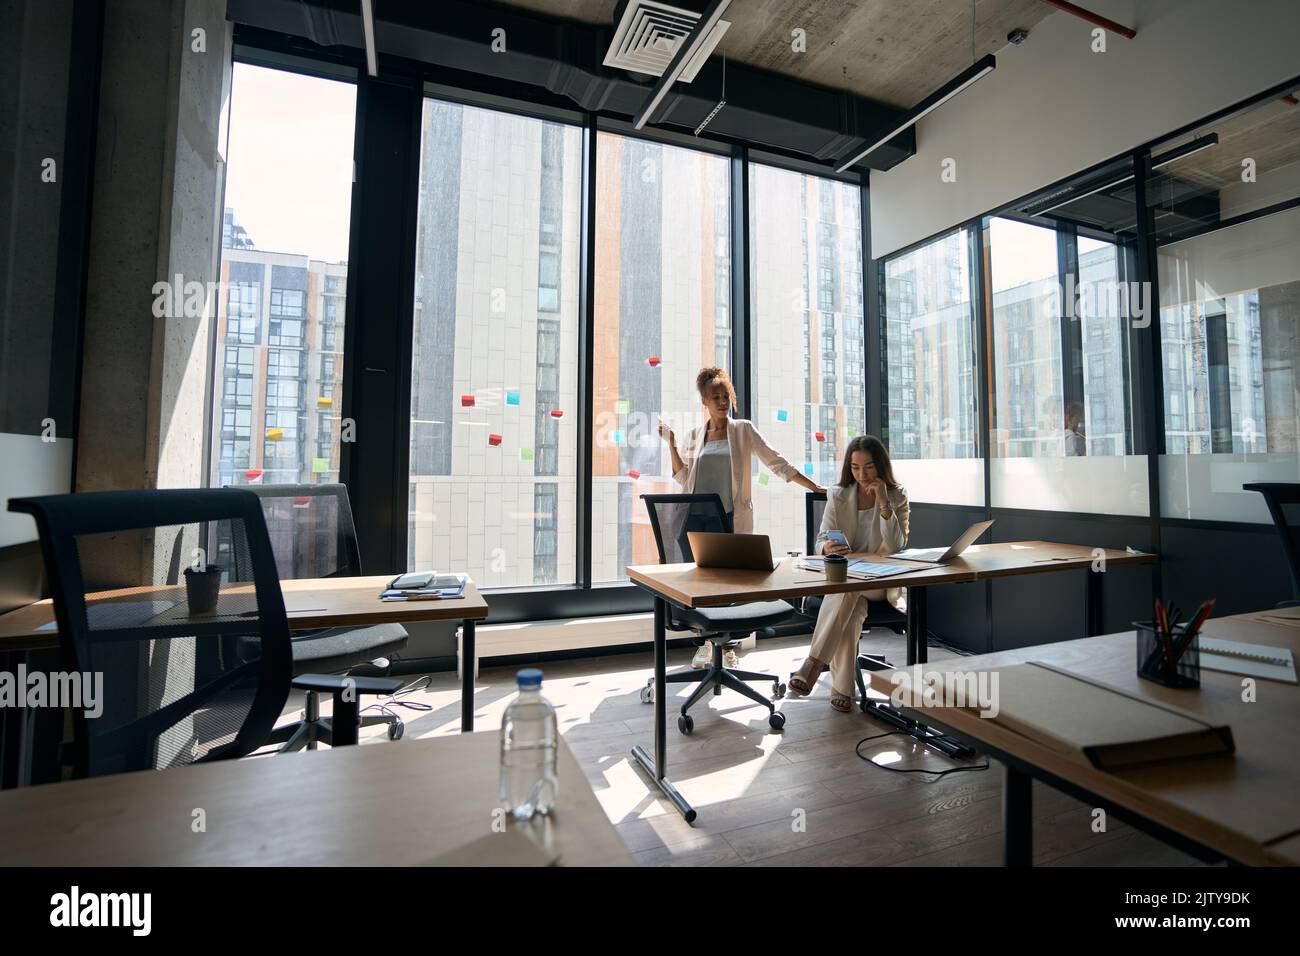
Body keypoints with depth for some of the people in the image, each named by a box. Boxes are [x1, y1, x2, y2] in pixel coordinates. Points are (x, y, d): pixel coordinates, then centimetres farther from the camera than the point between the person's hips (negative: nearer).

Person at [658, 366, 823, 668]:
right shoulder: (692, 436, 12)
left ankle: (727, 646, 18)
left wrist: (815, 487, -4)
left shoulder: (743, 429, 6)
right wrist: (670, 443, -1)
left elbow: (777, 463, 2)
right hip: (693, 519, 3)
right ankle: (705, 645, 22)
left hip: (727, 518, -2)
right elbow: (682, 477, 7)